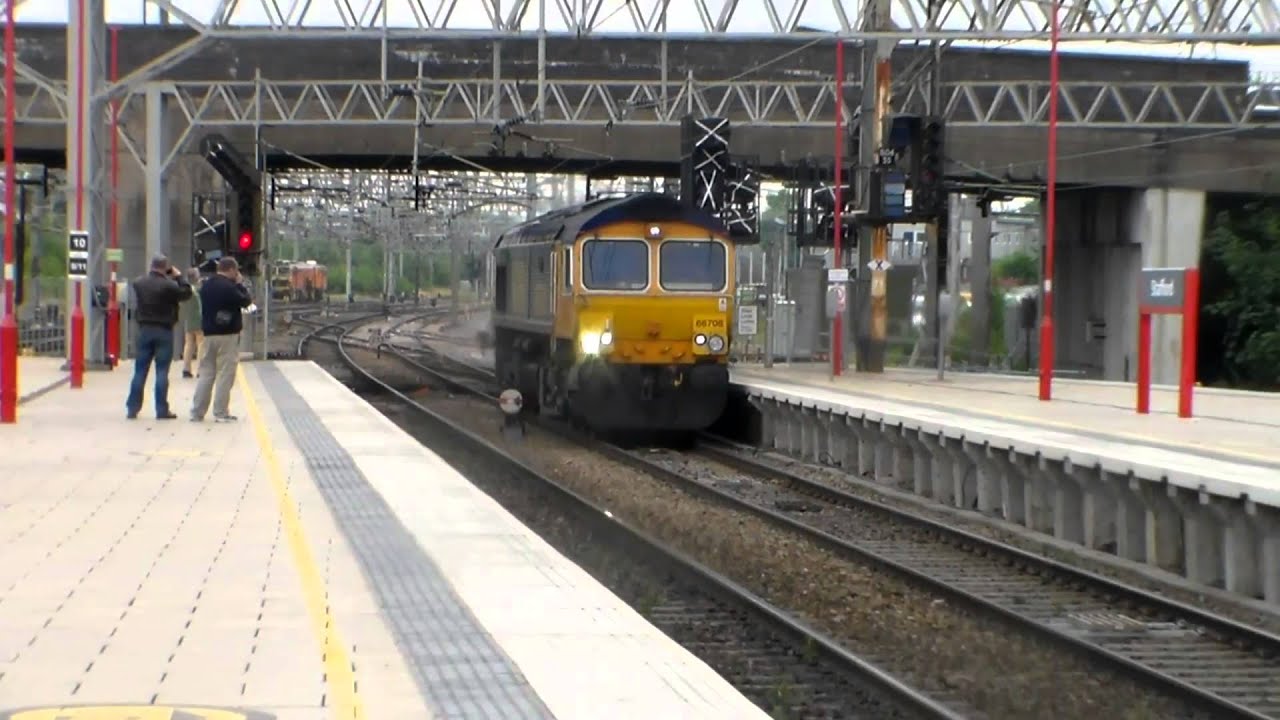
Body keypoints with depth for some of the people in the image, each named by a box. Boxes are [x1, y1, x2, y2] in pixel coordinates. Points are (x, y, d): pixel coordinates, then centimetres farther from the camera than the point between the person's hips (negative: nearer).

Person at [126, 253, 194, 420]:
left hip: (144, 330, 4)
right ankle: (161, 410, 0)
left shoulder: (138, 283, 0)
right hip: (163, 331, -4)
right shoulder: (168, 285, -15)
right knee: (162, 371, 0)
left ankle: (132, 408, 11)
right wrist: (179, 277, 5)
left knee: (140, 370, 9)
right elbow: (186, 292, -7)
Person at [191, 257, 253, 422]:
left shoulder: (206, 285, 10)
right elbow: (246, 301, -12)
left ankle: (197, 412, 10)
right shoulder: (228, 287, -15)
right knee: (225, 374, -2)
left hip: (209, 334, 7)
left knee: (206, 373, 11)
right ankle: (221, 413, -3)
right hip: (227, 334, -7)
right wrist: (240, 284, 2)